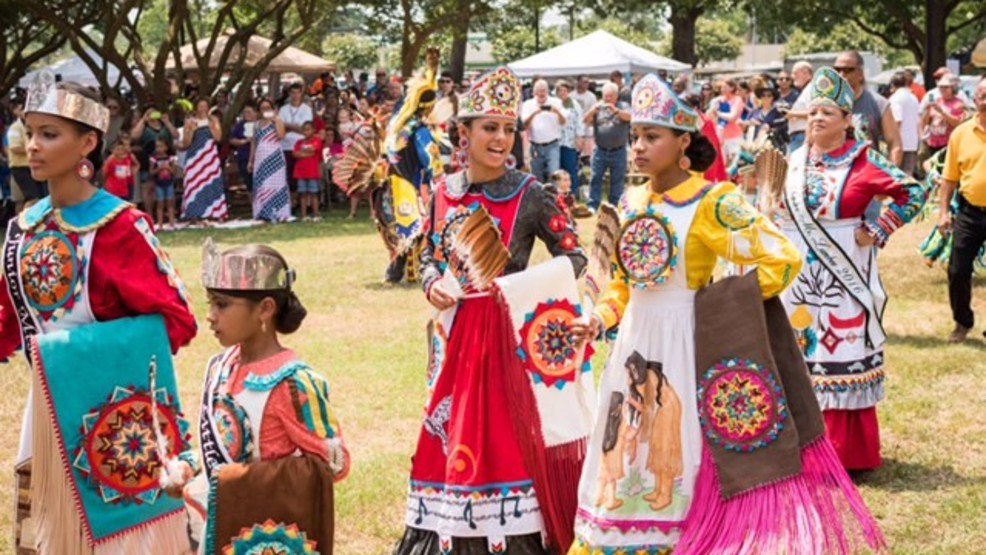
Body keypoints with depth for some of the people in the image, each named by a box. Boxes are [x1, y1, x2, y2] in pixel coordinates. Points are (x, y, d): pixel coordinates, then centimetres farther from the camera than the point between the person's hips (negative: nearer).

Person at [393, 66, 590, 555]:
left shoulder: (529, 194, -8)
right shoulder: (444, 192, 4)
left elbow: (575, 257, -6)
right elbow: (429, 255, 15)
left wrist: (523, 285, -19)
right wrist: (433, 285, -6)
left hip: (509, 328, -4)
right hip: (457, 330, 4)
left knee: (508, 435, -1)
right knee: (454, 434, 10)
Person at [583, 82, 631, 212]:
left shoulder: (623, 106, 3)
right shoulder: (598, 106, 7)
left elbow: (629, 117, -17)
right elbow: (585, 121, -1)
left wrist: (615, 110, -33)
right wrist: (593, 110, -21)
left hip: (618, 151, -1)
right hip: (600, 151, 1)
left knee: (617, 180, 5)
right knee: (595, 178, -1)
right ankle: (593, 206, 3)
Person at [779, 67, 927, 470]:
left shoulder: (862, 161, -10)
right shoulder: (796, 160, 7)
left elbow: (913, 193, -12)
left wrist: (877, 233, -12)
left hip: (844, 277, -5)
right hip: (801, 277, 5)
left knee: (844, 359, -3)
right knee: (804, 358, 10)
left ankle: (847, 453, 5)